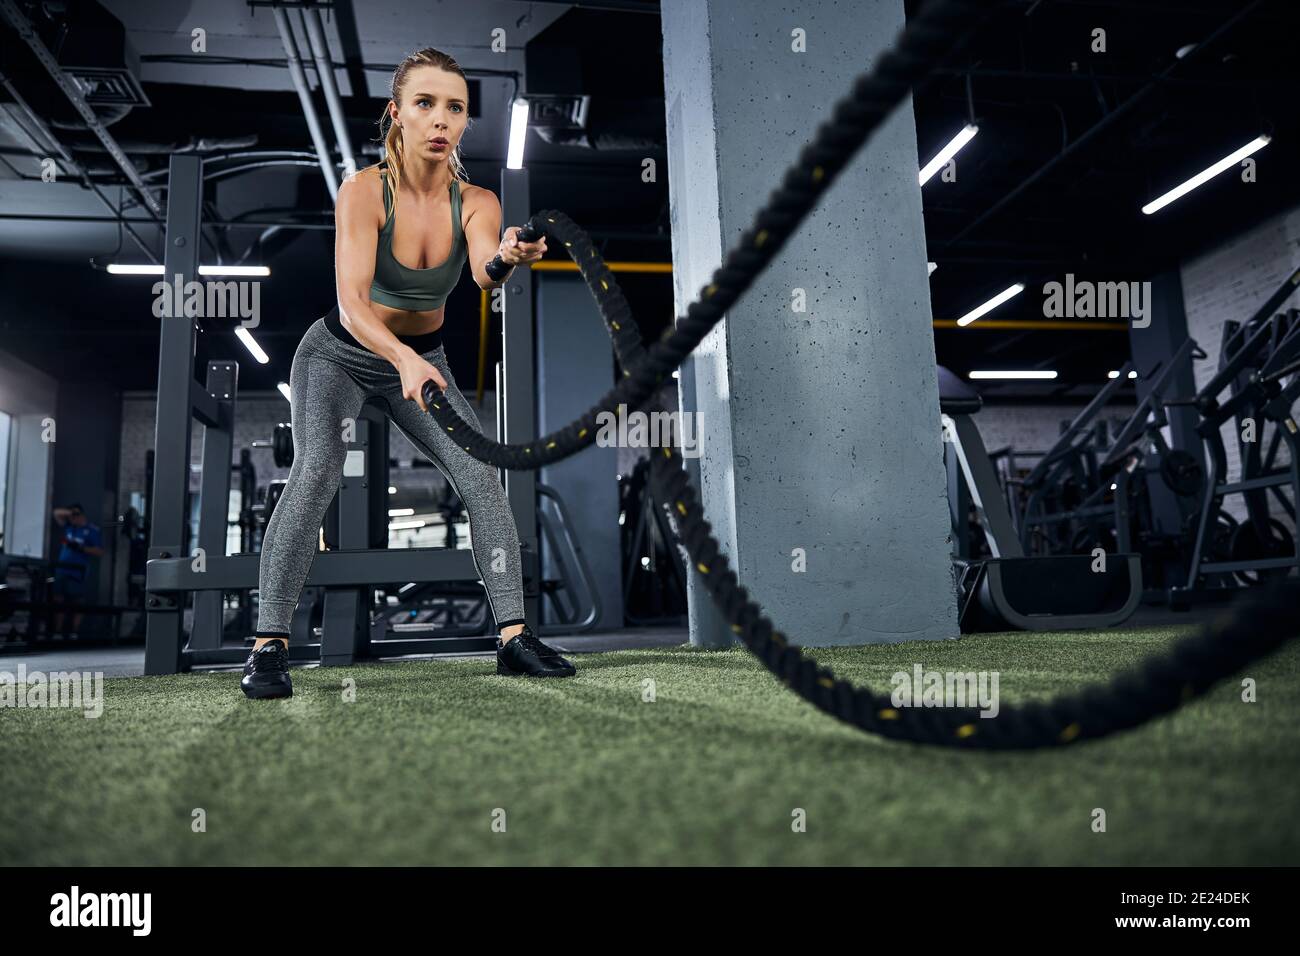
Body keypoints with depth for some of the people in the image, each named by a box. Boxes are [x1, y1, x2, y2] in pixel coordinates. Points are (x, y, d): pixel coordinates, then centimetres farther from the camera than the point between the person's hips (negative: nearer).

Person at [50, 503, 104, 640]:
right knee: (58, 601, 3)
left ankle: (74, 633, -1)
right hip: (62, 568, 5)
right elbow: (57, 513, 21)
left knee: (76, 602, -4)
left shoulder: (93, 530, -1)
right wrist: (70, 512, 2)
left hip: (77, 570, -5)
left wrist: (81, 548, -15)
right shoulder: (68, 526, 15)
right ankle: (57, 633, 8)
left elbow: (99, 551, -5)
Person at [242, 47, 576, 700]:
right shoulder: (363, 191, -23)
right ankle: (267, 647, -20)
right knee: (316, 466, -27)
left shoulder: (476, 203, -14)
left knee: (481, 475, -12)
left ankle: (514, 638, -5)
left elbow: (485, 274, -35)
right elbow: (351, 304, -34)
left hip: (423, 359, 3)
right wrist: (405, 360, -52)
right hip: (339, 354, -3)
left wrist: (508, 259, -59)